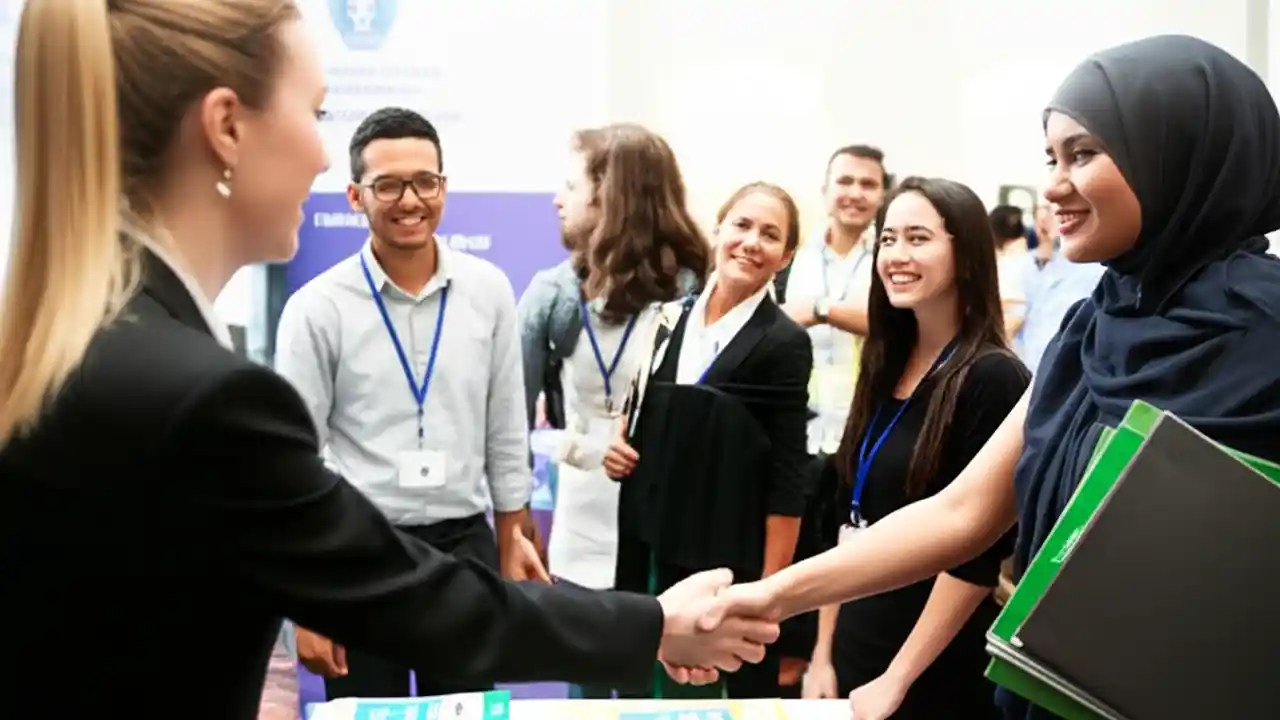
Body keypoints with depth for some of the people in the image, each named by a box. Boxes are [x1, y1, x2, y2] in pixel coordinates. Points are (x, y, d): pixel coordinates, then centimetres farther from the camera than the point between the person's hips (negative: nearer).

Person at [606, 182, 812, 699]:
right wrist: (619, 443, -1)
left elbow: (786, 475, -11)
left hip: (732, 555, -5)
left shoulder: (783, 342, -9)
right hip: (658, 544, 5)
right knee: (667, 693, 12)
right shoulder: (673, 319, 7)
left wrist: (771, 584, -14)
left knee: (742, 693, 6)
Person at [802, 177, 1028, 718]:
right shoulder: (884, 369, 6)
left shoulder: (992, 378, -14)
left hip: (935, 676, -6)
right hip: (853, 657, 6)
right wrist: (824, 653, 8)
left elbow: (978, 555, -17)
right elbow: (847, 522, 10)